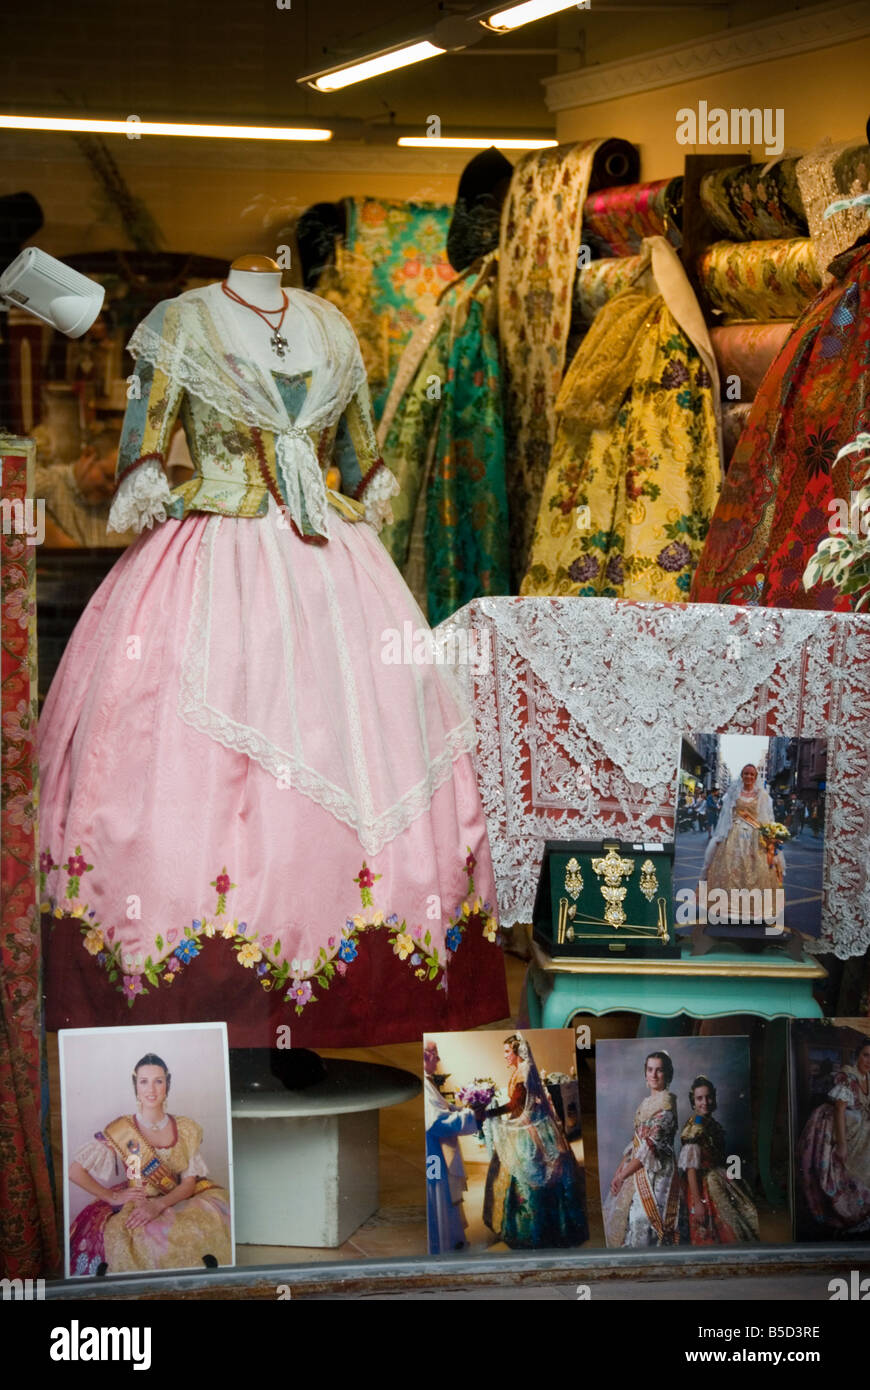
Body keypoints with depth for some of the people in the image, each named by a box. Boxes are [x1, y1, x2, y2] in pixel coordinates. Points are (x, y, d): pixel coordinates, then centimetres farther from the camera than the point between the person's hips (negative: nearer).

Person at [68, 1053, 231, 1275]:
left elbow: (189, 1183, 0)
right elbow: (75, 1171, -1)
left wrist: (159, 1205, -17)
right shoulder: (121, 1131, -1)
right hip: (135, 1207, -3)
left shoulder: (186, 1130, 7)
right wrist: (112, 1197, -6)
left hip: (177, 1204, 3)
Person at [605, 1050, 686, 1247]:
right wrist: (621, 1168, 3)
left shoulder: (666, 1102, -10)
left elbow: (652, 1144, -15)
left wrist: (623, 1175, -14)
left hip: (657, 1171, -8)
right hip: (638, 1167, 8)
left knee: (642, 1218, -12)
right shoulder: (645, 1103, 16)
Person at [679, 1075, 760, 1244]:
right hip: (706, 1188, -8)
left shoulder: (714, 1125, 11)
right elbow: (691, 1168, -17)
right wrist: (697, 1203, -22)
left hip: (722, 1184, 8)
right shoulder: (692, 1130, -13)